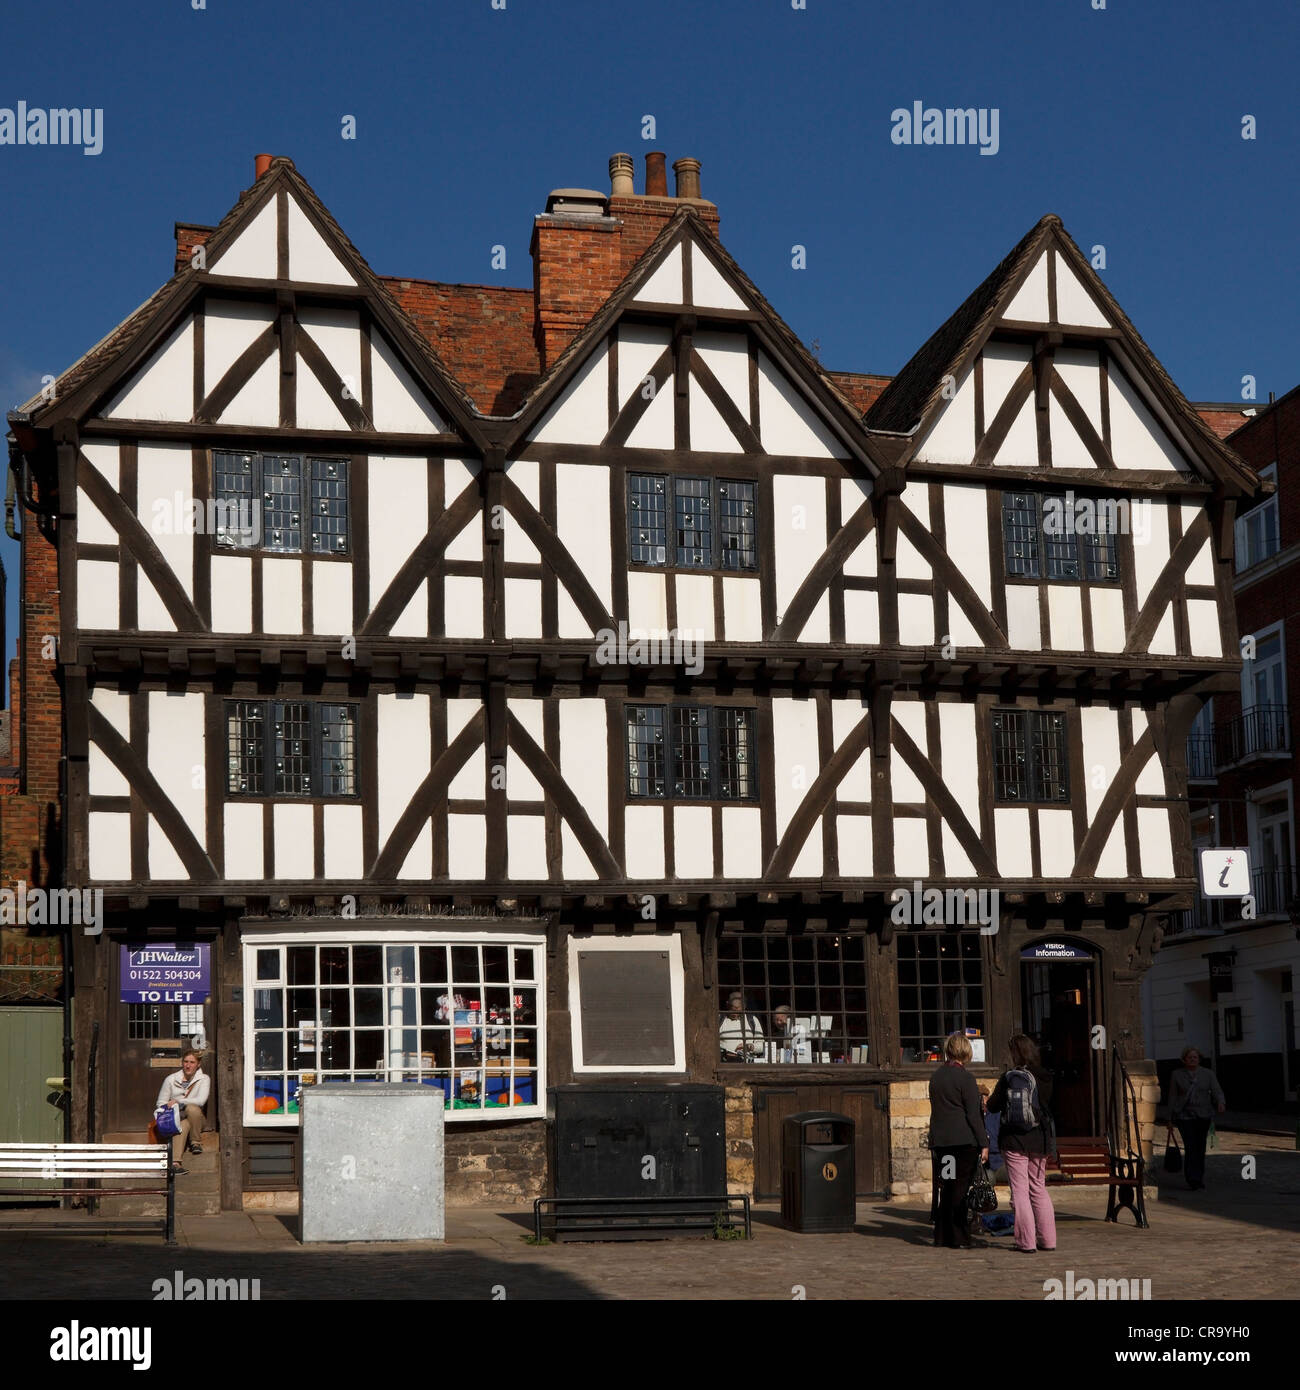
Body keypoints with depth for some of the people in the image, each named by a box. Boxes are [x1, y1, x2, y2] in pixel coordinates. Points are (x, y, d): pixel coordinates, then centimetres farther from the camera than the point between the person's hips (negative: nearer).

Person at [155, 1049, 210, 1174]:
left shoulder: (203, 1079, 5)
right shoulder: (170, 1079, 10)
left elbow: (200, 1101, -11)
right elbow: (160, 1103, 10)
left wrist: (178, 1101, -16)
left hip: (194, 1117, 0)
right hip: (176, 1118, 0)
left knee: (192, 1108, -36)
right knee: (183, 1124, -37)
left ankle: (195, 1142, -16)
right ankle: (176, 1162, -55)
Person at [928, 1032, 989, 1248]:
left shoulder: (936, 1076, 11)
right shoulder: (965, 1078, -10)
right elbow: (973, 1115, -12)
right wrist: (984, 1144, -8)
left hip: (940, 1139, 6)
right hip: (963, 1141, -6)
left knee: (947, 1188, 14)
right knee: (960, 1189, -2)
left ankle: (942, 1235, 18)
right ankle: (959, 1238, 0)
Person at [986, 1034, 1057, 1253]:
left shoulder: (1009, 1077, -13)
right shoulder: (1046, 1077, 1)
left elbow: (993, 1106, -6)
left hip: (1014, 1140, -5)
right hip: (1039, 1140, 5)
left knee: (1020, 1191, 0)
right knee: (1039, 1189, 15)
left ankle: (1026, 1241, -1)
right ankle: (1047, 1239, 16)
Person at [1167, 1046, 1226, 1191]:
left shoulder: (1207, 1074, 4)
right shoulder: (1177, 1075, 2)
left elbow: (1217, 1092, -5)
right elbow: (1172, 1097, 5)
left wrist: (1221, 1103, -27)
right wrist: (1171, 1119, 4)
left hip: (1203, 1116, 2)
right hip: (1184, 1116, -2)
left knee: (1200, 1148, 8)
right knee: (1190, 1147, -13)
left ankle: (1198, 1178, 23)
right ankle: (1193, 1180, -20)